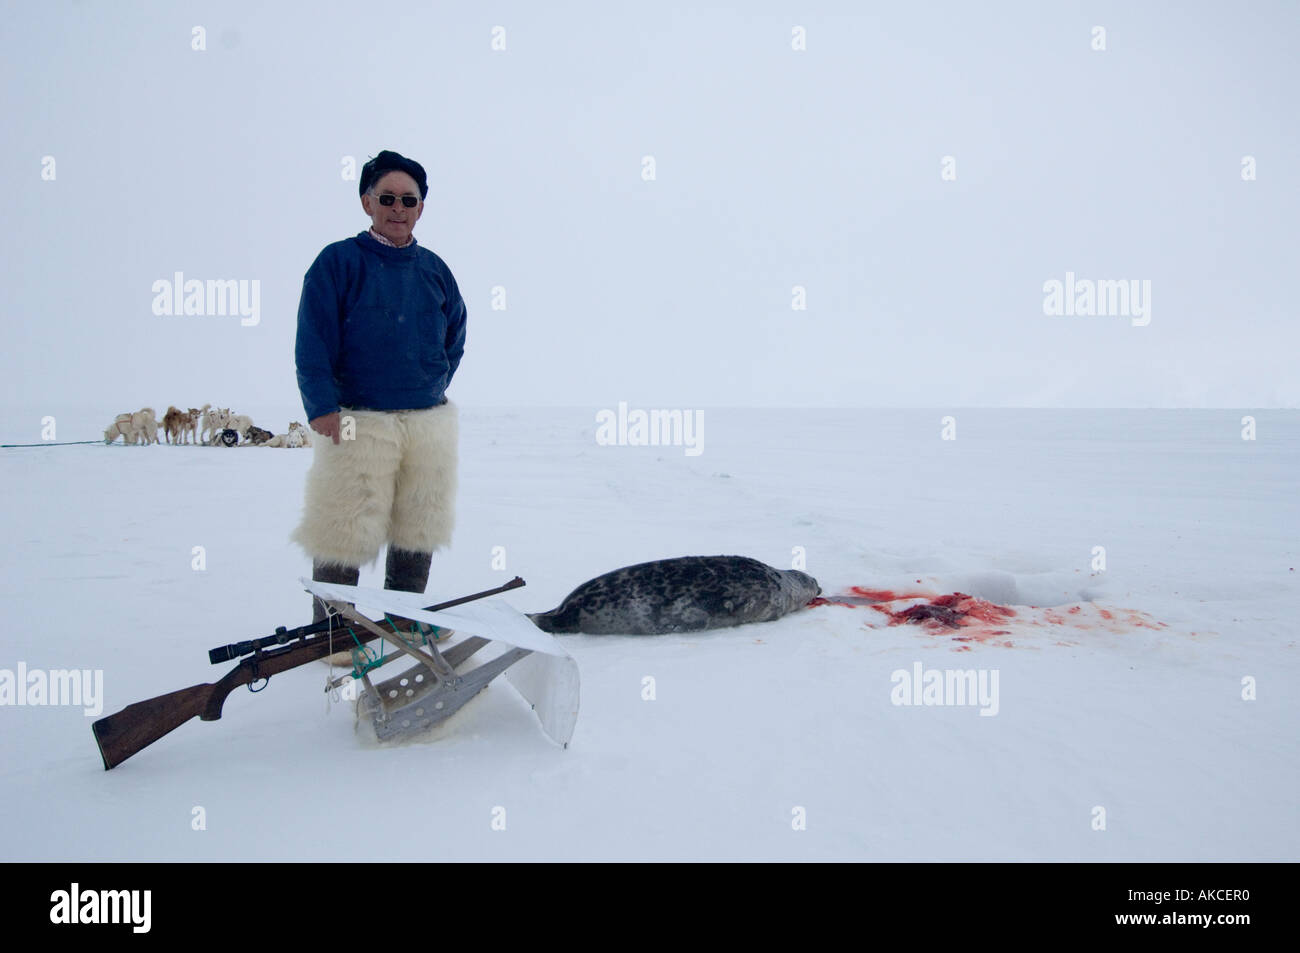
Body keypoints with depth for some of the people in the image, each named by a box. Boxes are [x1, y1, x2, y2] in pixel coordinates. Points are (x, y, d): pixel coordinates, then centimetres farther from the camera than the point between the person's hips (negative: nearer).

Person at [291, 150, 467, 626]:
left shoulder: (434, 269, 10)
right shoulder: (338, 261, -3)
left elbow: (456, 334, 22)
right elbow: (312, 341, -8)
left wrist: (433, 388, 13)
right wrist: (322, 407, -16)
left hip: (430, 422, 5)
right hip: (356, 422, -5)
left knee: (417, 532, 12)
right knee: (343, 534, -3)